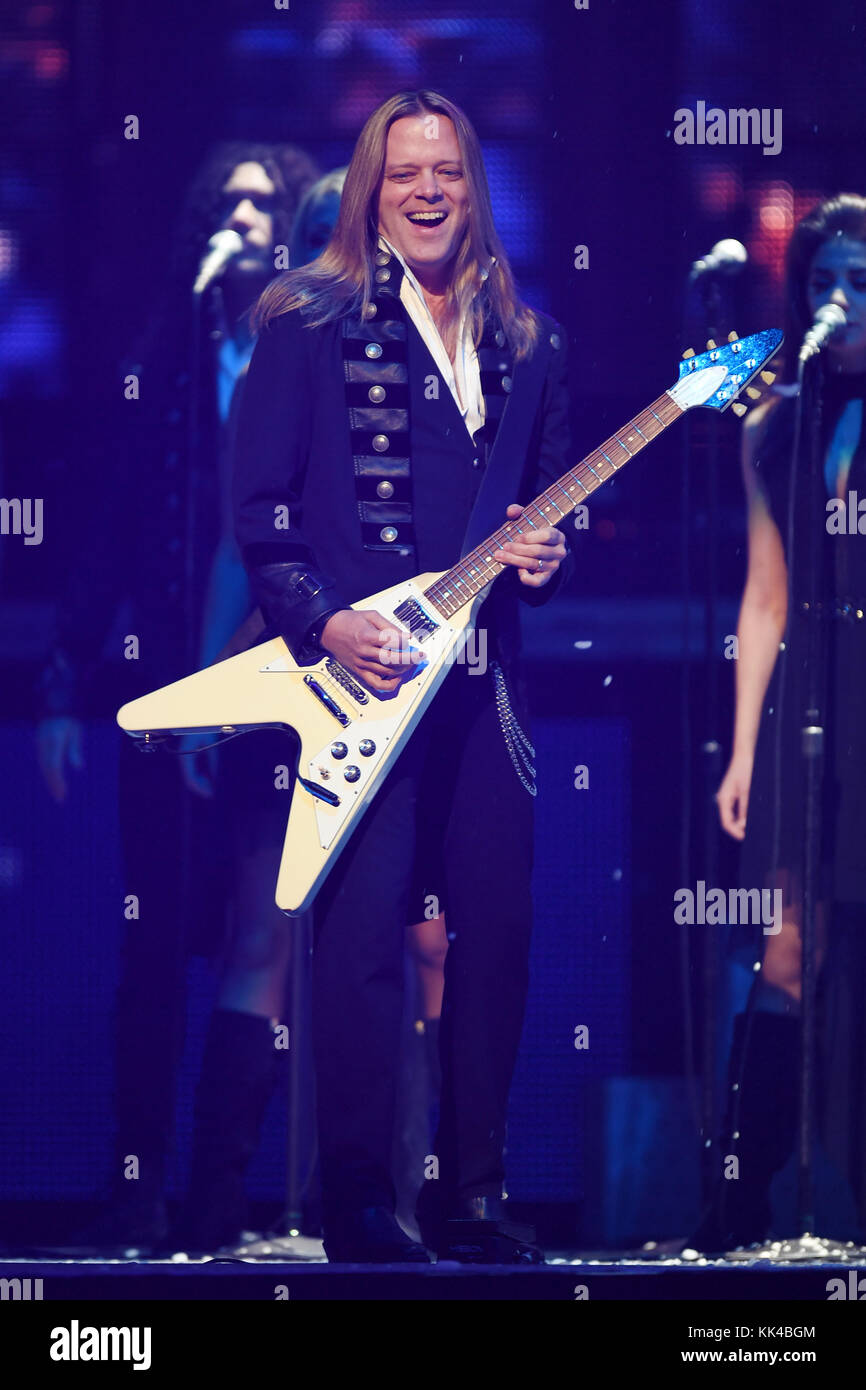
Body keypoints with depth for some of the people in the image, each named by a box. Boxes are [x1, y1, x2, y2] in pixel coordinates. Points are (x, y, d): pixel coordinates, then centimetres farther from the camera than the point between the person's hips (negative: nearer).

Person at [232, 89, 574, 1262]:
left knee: (497, 926, 3)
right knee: (365, 933, -8)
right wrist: (323, 625, -14)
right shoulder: (310, 326, 0)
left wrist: (544, 555, 1)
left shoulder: (525, 343, 15)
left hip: (484, 674, 5)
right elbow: (259, 509, -2)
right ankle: (359, 1212, -2)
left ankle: (471, 1198, 13)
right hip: (356, 666, -5)